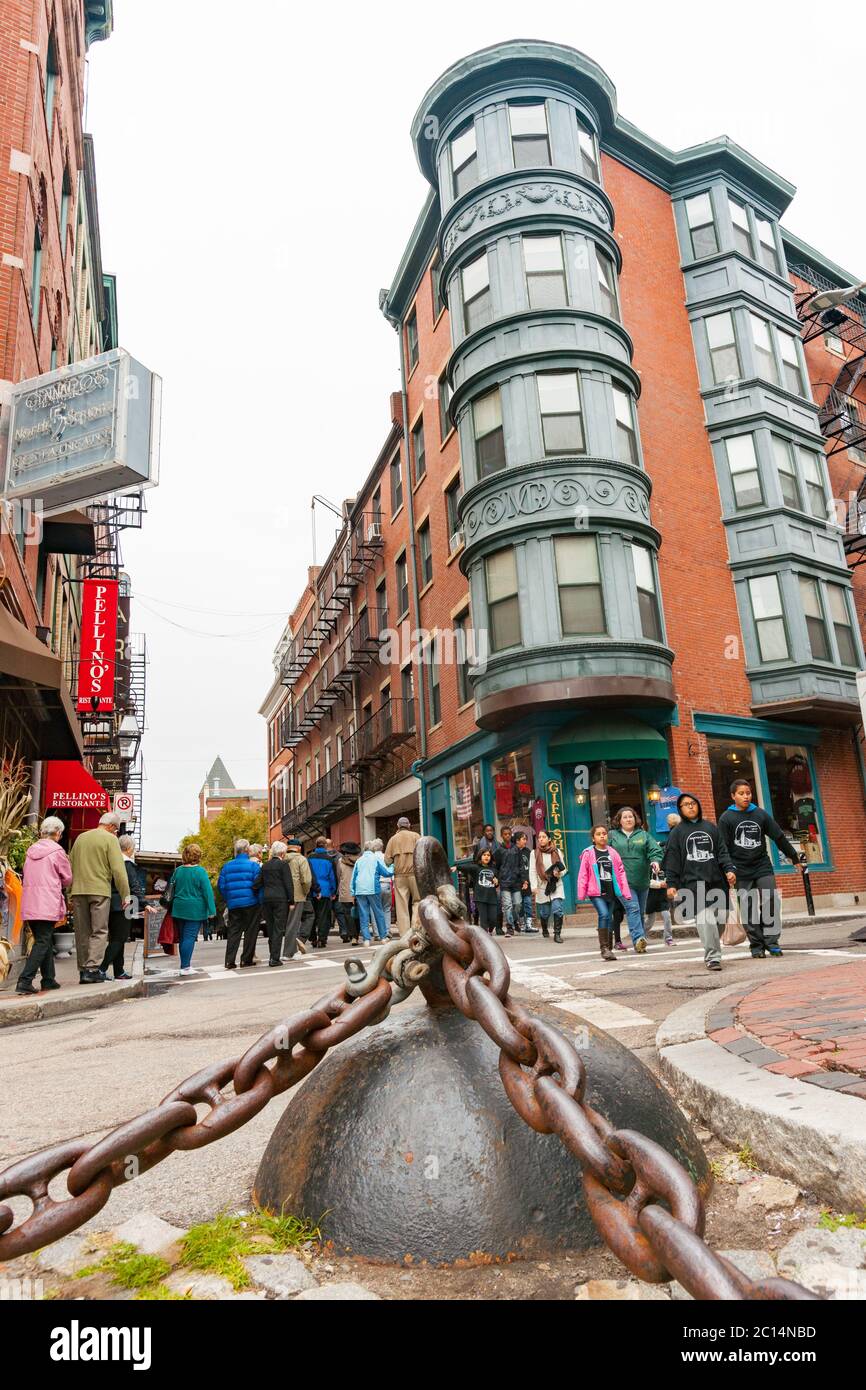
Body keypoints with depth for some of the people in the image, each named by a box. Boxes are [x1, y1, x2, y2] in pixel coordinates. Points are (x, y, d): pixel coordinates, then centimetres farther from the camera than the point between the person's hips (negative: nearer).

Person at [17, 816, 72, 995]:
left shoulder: (31, 850, 12)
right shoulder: (57, 851, -7)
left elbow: (26, 877, 21)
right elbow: (67, 879, 1)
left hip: (29, 904, 7)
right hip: (47, 905, -7)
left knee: (45, 940, 16)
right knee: (42, 943, -5)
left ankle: (48, 979, 21)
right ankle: (25, 981, -14)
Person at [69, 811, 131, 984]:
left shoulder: (81, 837, 16)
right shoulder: (110, 839, -3)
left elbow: (71, 865, 18)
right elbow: (118, 870, -10)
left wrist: (73, 892, 22)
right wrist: (125, 895, -5)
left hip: (78, 890, 6)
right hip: (99, 890, -6)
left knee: (82, 932, 11)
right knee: (99, 931, 0)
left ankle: (83, 970, 16)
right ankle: (92, 969, -9)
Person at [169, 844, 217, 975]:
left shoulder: (178, 870, 3)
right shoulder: (200, 871, -12)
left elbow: (172, 889, 12)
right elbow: (207, 891, -13)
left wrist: (171, 905, 22)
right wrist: (211, 910, -10)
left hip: (179, 909, 5)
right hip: (195, 910, -5)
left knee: (182, 937, 14)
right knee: (190, 937, -3)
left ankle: (185, 964, 23)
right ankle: (185, 967, -6)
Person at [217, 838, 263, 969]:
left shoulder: (227, 866, 6)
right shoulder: (253, 865, -6)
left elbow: (221, 885, 6)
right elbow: (257, 884, -12)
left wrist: (228, 900, 16)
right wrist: (260, 901, -1)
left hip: (233, 904, 4)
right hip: (251, 903, -4)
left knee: (233, 932, 9)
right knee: (250, 931, 6)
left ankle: (230, 961, 4)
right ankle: (246, 960, 6)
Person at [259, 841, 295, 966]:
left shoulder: (265, 866, 11)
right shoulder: (283, 864, -7)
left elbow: (262, 883, 13)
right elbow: (289, 884, -9)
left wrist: (264, 897, 17)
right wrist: (291, 901, -5)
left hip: (266, 898, 6)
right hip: (280, 899, -6)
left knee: (271, 928, 13)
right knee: (278, 929, -3)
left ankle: (273, 955, 18)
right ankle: (275, 958, -7)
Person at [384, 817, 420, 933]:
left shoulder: (393, 839, 8)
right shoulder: (415, 836, 3)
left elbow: (387, 860, 3)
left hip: (399, 876, 2)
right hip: (414, 874, -2)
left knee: (402, 906, 2)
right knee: (418, 902, 5)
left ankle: (404, 934, 2)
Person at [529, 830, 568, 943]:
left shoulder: (556, 852, 6)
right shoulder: (534, 853, 3)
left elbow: (564, 869, 10)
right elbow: (532, 871, -2)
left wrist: (559, 873, -12)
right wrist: (534, 886, -11)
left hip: (556, 886, 0)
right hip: (542, 887, 0)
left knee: (557, 910, -14)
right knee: (544, 912, 7)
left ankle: (557, 934, -6)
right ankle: (545, 929, 35)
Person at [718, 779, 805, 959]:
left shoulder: (761, 814, 6)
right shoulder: (726, 818, -2)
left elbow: (779, 837, 10)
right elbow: (723, 848, -4)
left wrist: (795, 857, 12)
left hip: (763, 867, 2)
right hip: (741, 872, -2)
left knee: (770, 903, -6)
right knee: (748, 910, 0)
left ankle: (771, 942, 2)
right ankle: (757, 946, 8)